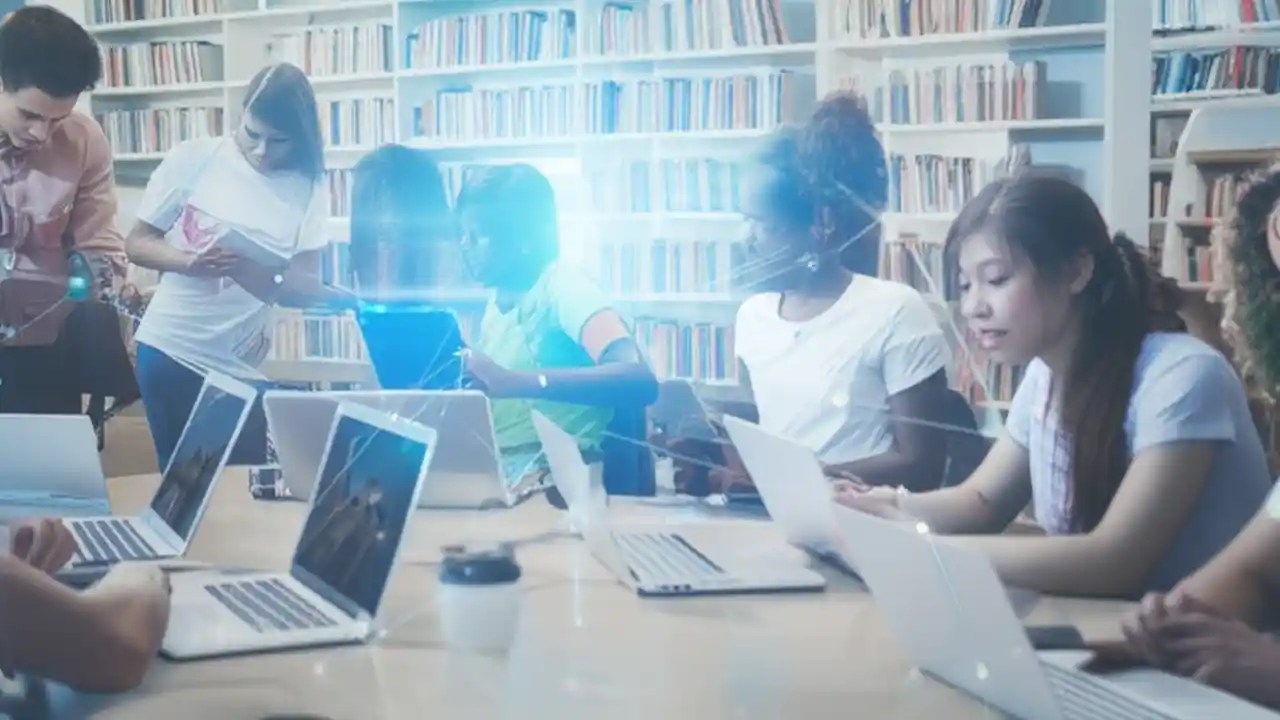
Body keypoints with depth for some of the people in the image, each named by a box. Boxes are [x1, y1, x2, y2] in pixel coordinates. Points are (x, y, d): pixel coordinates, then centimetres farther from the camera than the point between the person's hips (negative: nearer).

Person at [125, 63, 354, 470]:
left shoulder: (308, 189, -4)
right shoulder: (193, 159, -6)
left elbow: (307, 289, -7)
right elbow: (136, 243, -3)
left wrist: (264, 278, -28)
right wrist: (189, 262, -22)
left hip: (242, 367, 1)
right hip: (169, 349, 0)